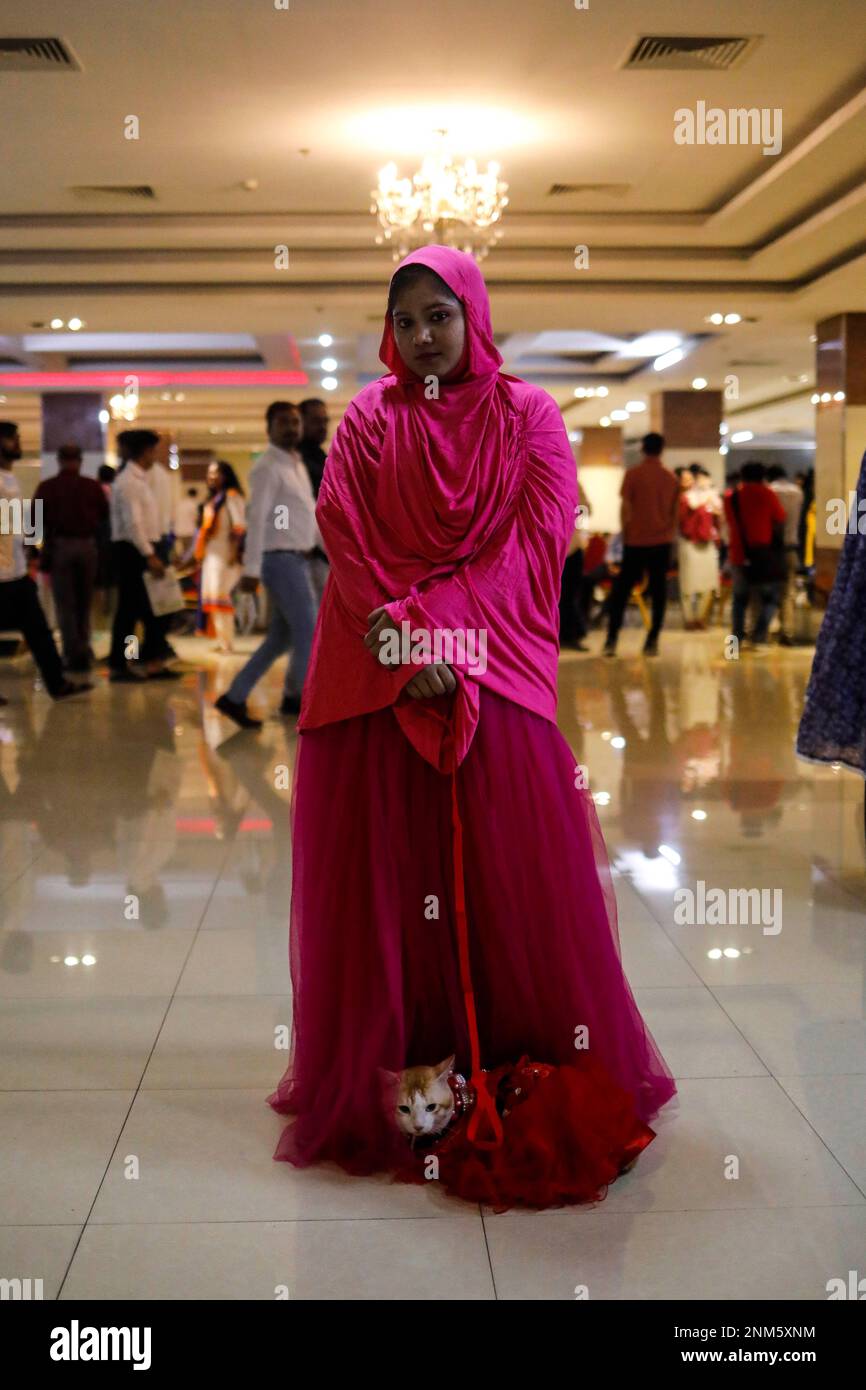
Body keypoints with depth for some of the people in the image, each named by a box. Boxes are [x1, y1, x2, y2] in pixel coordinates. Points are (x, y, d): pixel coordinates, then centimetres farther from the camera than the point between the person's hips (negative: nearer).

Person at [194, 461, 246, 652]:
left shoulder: (232, 496, -6)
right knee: (210, 595, 8)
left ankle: (226, 641, -12)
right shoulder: (212, 499, 20)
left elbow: (239, 526, -15)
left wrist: (235, 552, -22)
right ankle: (221, 640, 12)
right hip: (211, 553, 9)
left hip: (224, 553, -9)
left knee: (219, 594, -14)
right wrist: (200, 552, 19)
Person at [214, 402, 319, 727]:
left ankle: (235, 697, 16)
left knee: (281, 638, 11)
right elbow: (257, 519, -18)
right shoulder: (267, 468, -11)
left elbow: (311, 515, 21)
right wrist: (251, 569, -24)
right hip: (281, 560, -9)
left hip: (297, 560, 9)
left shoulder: (298, 465, 17)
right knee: (309, 634, -7)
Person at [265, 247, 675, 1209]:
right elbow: (346, 546, -1)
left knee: (514, 873, 2)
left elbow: (538, 541, -4)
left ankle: (561, 1075, 16)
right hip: (378, 680, 1)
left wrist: (447, 630, -15)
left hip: (496, 677, -1)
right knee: (382, 875, 4)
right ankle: (376, 1070, 16)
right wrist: (407, 647, -15)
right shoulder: (367, 420, 9)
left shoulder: (526, 414, 7)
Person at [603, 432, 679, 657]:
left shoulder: (633, 474, -6)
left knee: (621, 590, 5)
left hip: (636, 542, -2)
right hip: (662, 542, 3)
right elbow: (675, 512, 8)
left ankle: (612, 640, -1)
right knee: (659, 592, 6)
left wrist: (625, 535, 4)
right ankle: (652, 642, 2)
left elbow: (626, 508, -7)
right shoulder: (671, 478, 5)